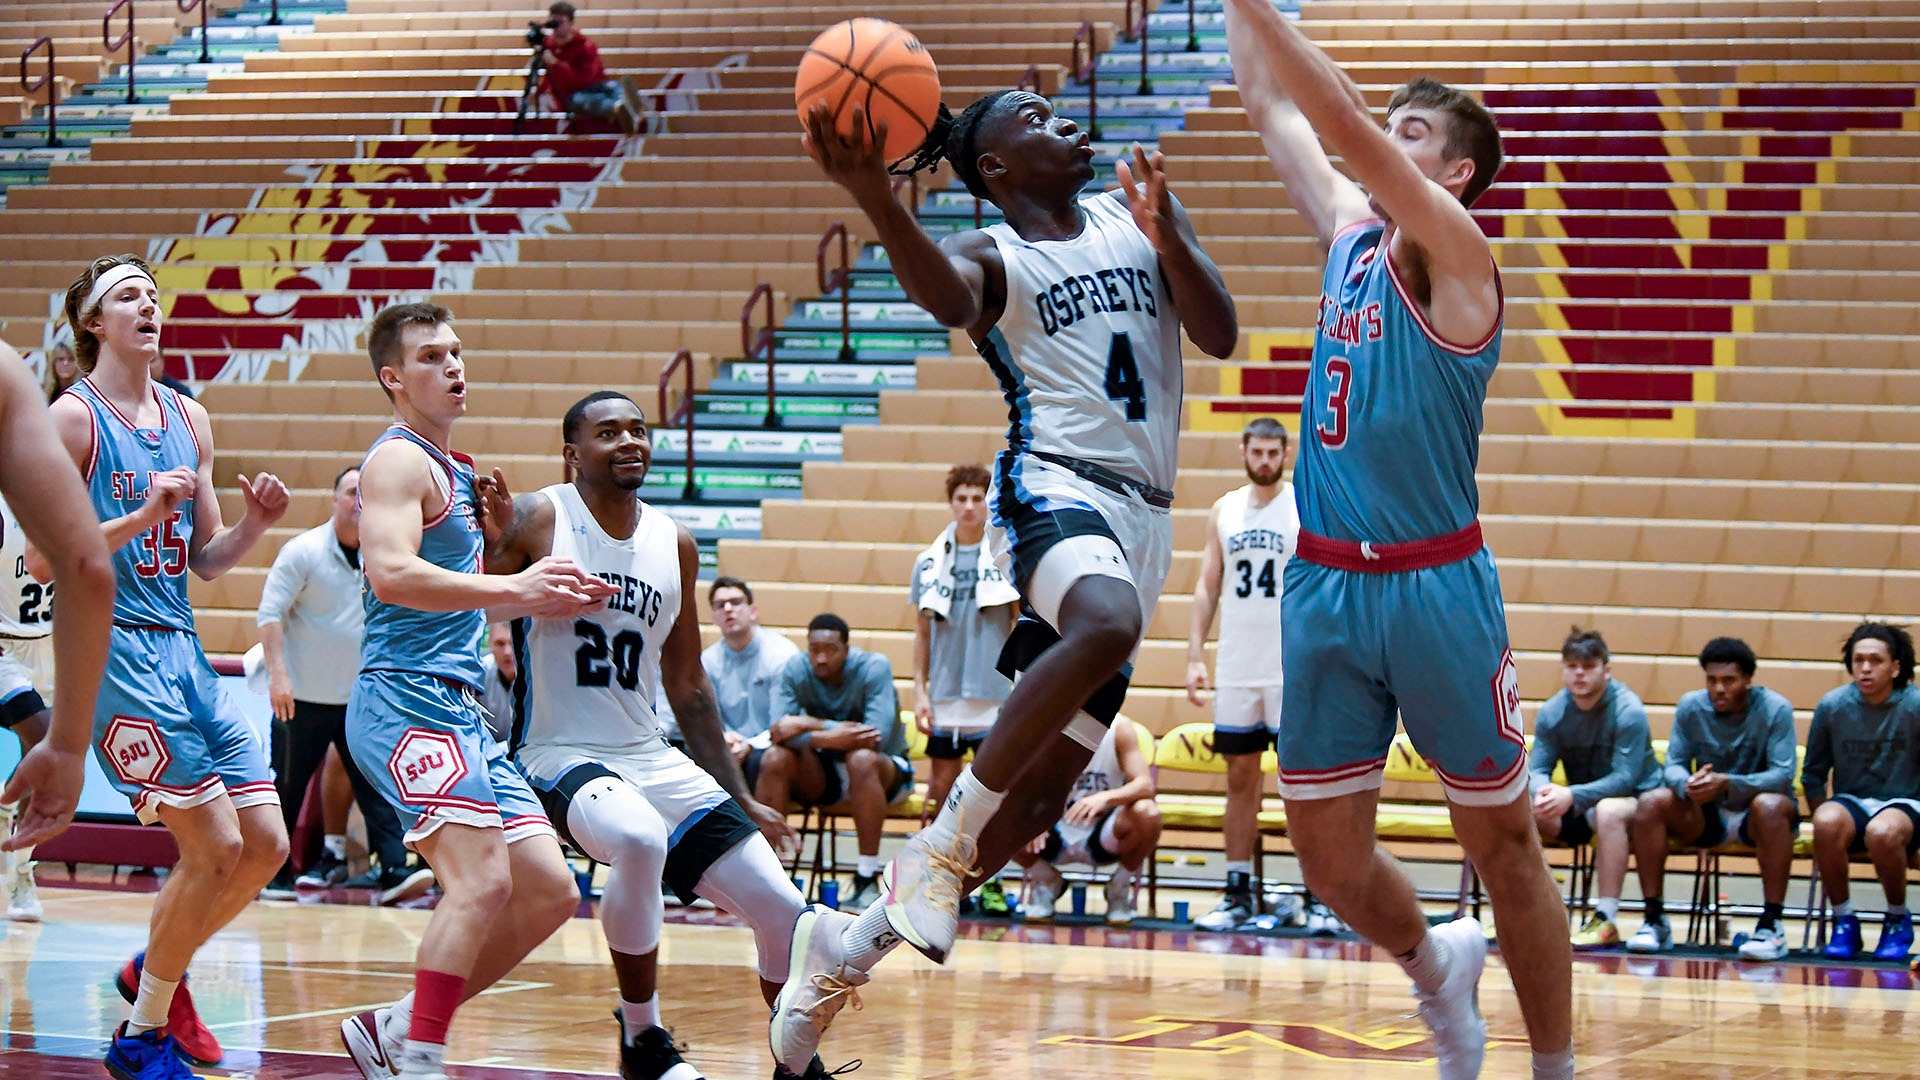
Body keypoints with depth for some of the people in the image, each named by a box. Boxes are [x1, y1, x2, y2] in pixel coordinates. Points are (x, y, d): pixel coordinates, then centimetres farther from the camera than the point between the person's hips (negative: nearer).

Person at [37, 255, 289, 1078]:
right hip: (112, 646, -7)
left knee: (266, 843, 4)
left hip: (181, 652, 8)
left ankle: (155, 971, 25)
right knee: (214, 845, -12)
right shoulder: (73, 417, -6)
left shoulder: (190, 420, 15)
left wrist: (254, 523, 0)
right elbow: (42, 559, -12)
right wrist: (142, 516, -21)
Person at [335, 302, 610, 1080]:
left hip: (459, 709, 10)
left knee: (550, 892, 5)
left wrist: (545, 601, 18)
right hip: (405, 700, -10)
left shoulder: (453, 471, 23)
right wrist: (514, 588, -25)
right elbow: (392, 575, -23)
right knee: (482, 878, -24)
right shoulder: (400, 461, -7)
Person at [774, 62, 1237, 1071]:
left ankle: (850, 943, 16)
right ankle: (940, 846, -29)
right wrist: (875, 199, -45)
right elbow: (945, 295, -24)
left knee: (1039, 792, 3)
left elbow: (1220, 335, 8)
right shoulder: (991, 257, 1)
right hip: (1055, 488, -6)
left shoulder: (1135, 215, 16)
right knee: (1107, 624, -40)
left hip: (1142, 516, 6)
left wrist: (1166, 235, -11)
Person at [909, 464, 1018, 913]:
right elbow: (922, 633, 13)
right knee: (943, 789, 5)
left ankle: (990, 880, 6)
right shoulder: (929, 563, 8)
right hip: (944, 699, 3)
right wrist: (919, 691, 6)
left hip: (995, 699, -3)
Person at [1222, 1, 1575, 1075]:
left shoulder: (1454, 251, -8)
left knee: (1504, 847, 2)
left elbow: (1345, 121, -20)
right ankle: (1435, 963, 37)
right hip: (1324, 585, 6)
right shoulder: (1350, 233, 12)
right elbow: (1272, 103, 15)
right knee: (1330, 857, 8)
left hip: (1436, 587, -6)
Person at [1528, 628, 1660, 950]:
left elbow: (1624, 778, -24)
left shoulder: (1628, 710, -18)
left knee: (1609, 810, -39)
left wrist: (1572, 795, -37)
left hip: (1635, 804, -5)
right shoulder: (1552, 712, -2)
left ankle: (1606, 920, -36)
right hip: (1578, 811, 5)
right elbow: (1537, 769, -5)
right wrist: (1544, 790, -30)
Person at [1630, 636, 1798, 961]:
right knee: (1651, 803, -22)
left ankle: (1772, 925, -33)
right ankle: (1655, 920, -18)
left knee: (1770, 805, -38)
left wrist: (1727, 784, -38)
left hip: (1754, 822, -3)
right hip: (1708, 817, 4)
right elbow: (1673, 765, -4)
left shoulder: (1774, 709, -13)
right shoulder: (1691, 706, -2)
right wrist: (1687, 784, -30)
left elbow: (1783, 775, -21)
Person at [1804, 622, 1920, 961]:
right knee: (1828, 823, -35)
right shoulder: (1832, 705, -1)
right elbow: (1813, 774, 10)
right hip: (1851, 802, 2)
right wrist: (1824, 821, 2)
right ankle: (1844, 923, -15)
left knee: (1882, 831, -39)